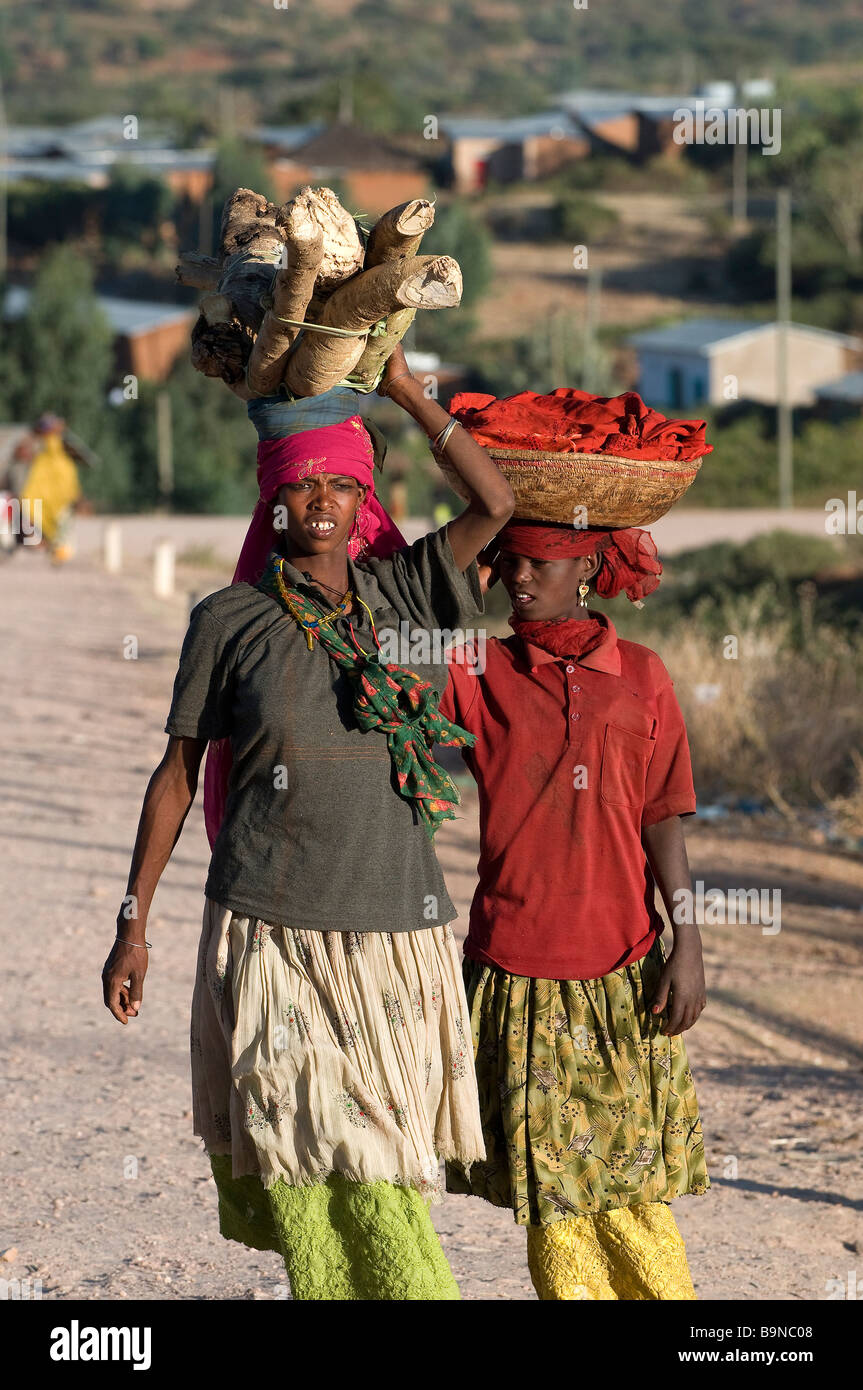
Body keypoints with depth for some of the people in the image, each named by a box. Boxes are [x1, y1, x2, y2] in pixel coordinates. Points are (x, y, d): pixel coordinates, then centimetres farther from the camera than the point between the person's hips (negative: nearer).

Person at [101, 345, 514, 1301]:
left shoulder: (402, 594, 8)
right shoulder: (229, 621, 2)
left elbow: (495, 504, -2)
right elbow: (176, 774, 7)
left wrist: (402, 388, 3)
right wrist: (132, 924, 4)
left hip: (396, 936, 2)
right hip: (270, 936, -2)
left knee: (384, 1180, 0)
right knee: (300, 1176, -4)